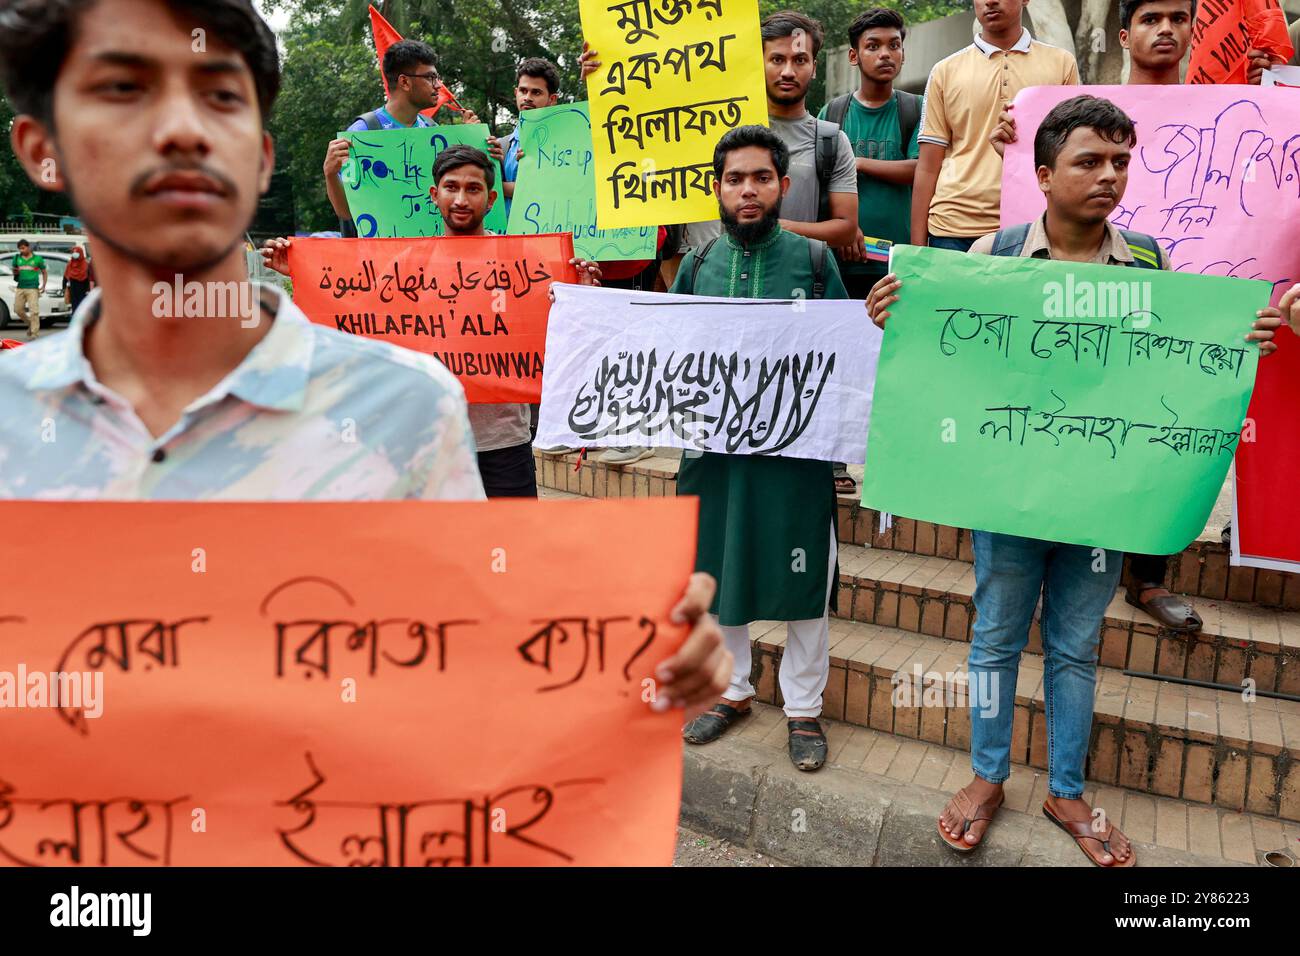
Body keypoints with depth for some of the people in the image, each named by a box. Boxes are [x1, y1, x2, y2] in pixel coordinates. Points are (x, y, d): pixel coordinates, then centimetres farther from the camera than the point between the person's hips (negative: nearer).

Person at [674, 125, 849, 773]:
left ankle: (803, 708, 27)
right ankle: (731, 690, 36)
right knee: (716, 571, 14)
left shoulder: (815, 260, 1)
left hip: (798, 447, -2)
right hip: (714, 445, 3)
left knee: (803, 581, 7)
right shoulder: (697, 265, 7)